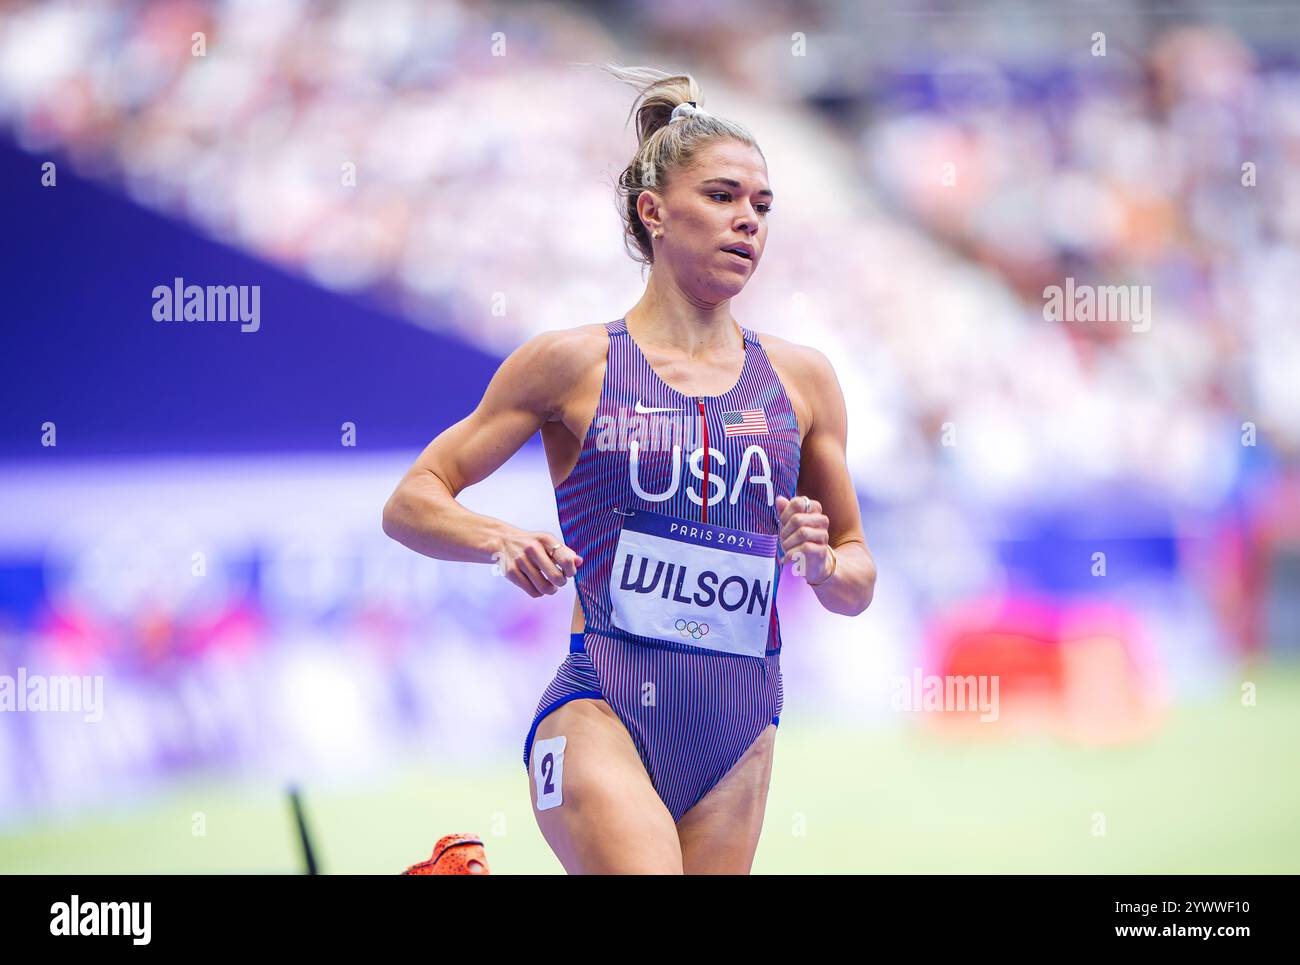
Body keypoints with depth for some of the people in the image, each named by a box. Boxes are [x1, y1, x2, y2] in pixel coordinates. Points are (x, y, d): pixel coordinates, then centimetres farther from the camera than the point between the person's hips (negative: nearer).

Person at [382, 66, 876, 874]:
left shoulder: (801, 378, 11)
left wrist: (823, 564, -4)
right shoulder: (574, 365, 2)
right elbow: (411, 503, 4)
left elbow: (858, 585, 19)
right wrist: (501, 541, -15)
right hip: (600, 715, -5)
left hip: (737, 737, 5)